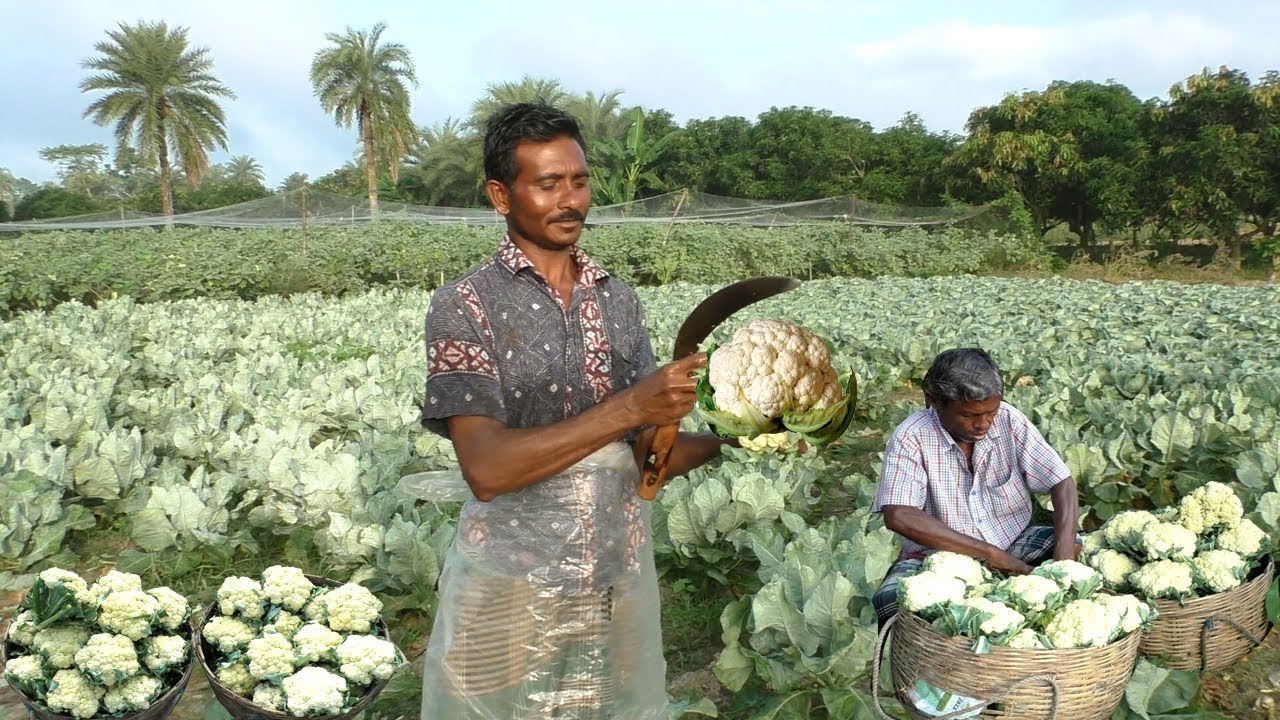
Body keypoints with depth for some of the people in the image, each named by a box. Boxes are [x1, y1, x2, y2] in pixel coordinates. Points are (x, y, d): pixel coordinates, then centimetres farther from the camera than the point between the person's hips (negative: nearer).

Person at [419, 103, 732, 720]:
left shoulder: (620, 301, 5)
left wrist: (727, 438, -14)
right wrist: (627, 408, -27)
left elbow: (645, 457, 5)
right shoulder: (465, 305, -9)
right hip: (510, 594, -4)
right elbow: (486, 469, -21)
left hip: (620, 586, 4)